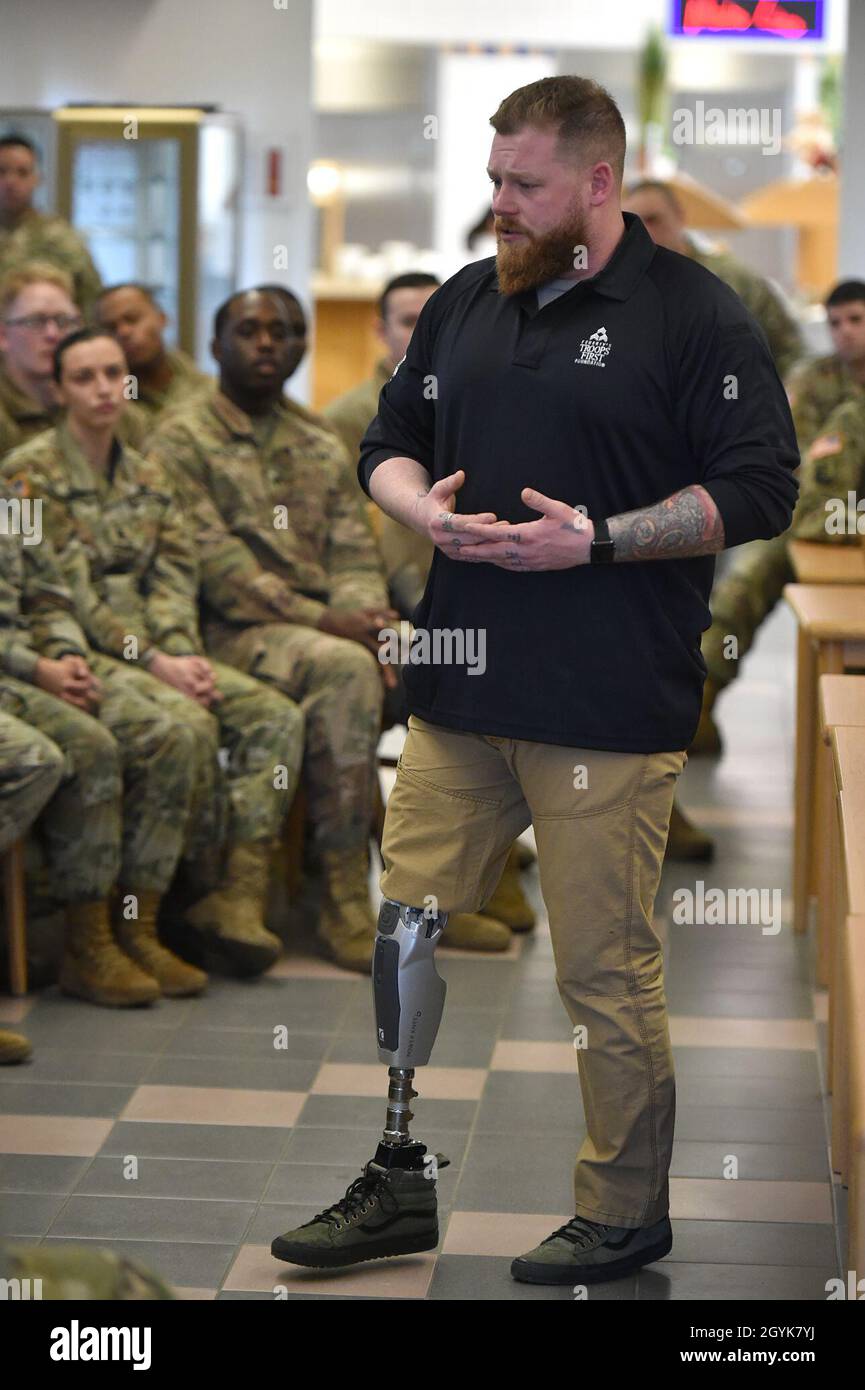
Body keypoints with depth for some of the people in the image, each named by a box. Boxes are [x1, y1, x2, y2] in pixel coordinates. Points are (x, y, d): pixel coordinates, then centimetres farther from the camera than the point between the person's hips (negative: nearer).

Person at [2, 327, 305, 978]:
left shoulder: (146, 476, 17)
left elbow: (175, 577, 10)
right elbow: (69, 590, -13)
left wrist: (183, 655, -9)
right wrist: (155, 662, -18)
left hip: (158, 650, 7)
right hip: (83, 651, -7)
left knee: (276, 715, -14)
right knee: (188, 723, -32)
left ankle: (239, 895, -21)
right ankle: (205, 886, -13)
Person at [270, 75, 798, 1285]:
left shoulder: (694, 314, -5)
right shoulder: (465, 302, 14)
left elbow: (758, 491, -9)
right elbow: (389, 444, 22)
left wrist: (597, 539, -16)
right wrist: (422, 509, -1)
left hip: (609, 715, -6)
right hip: (460, 696, 6)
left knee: (607, 970, 1)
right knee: (401, 935, 9)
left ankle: (626, 1217, 18)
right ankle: (399, 1185, 23)